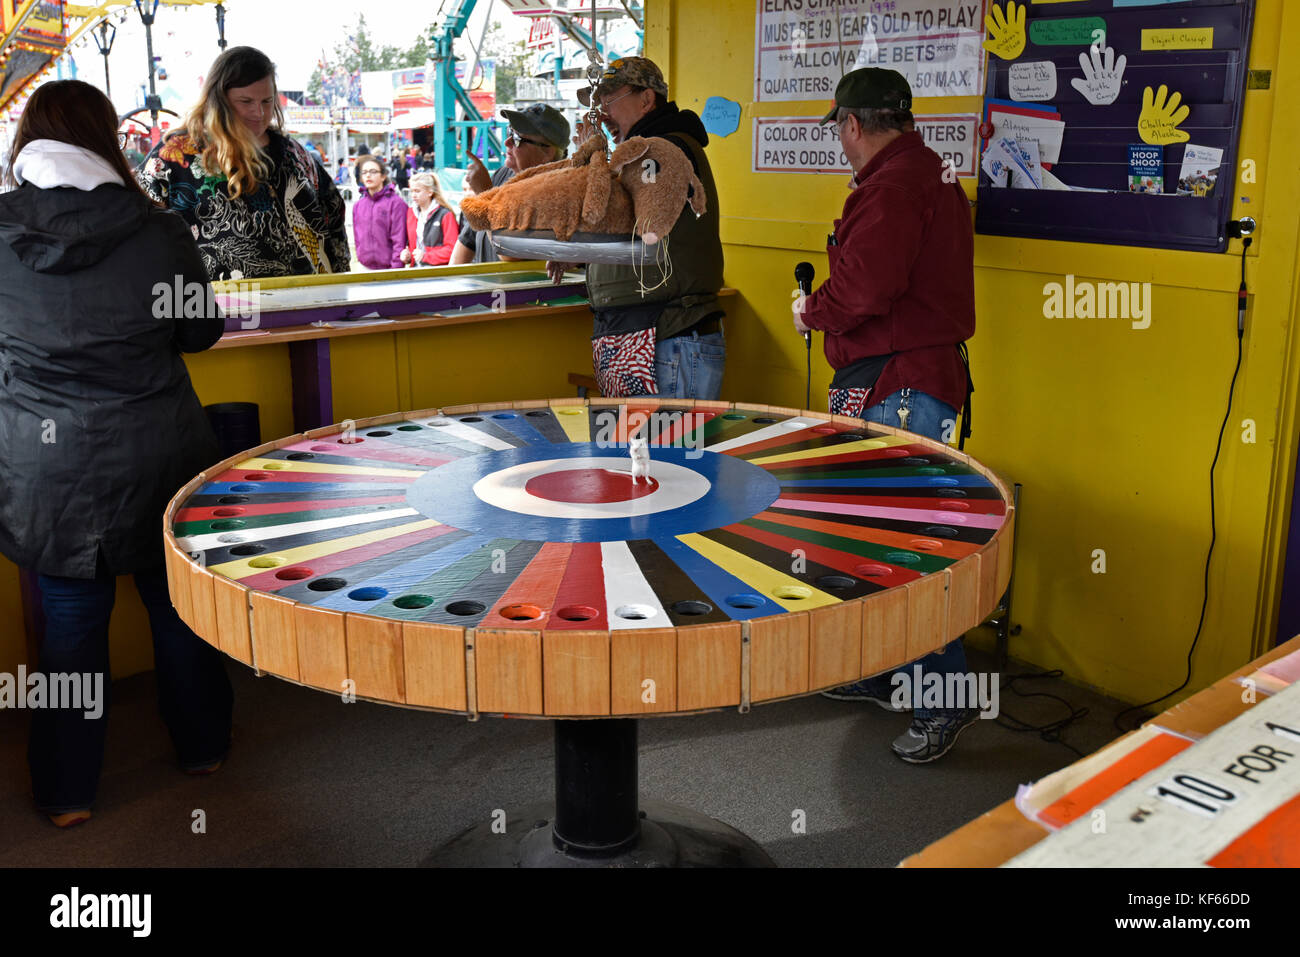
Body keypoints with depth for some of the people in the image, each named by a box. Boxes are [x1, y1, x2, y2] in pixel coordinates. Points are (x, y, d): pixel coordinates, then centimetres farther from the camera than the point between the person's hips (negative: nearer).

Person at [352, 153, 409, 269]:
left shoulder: (396, 203, -6)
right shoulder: (357, 205, 9)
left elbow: (399, 240, -9)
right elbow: (357, 238, 14)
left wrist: (396, 269, -13)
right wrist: (359, 257, 7)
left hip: (388, 267, -4)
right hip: (364, 267, 4)